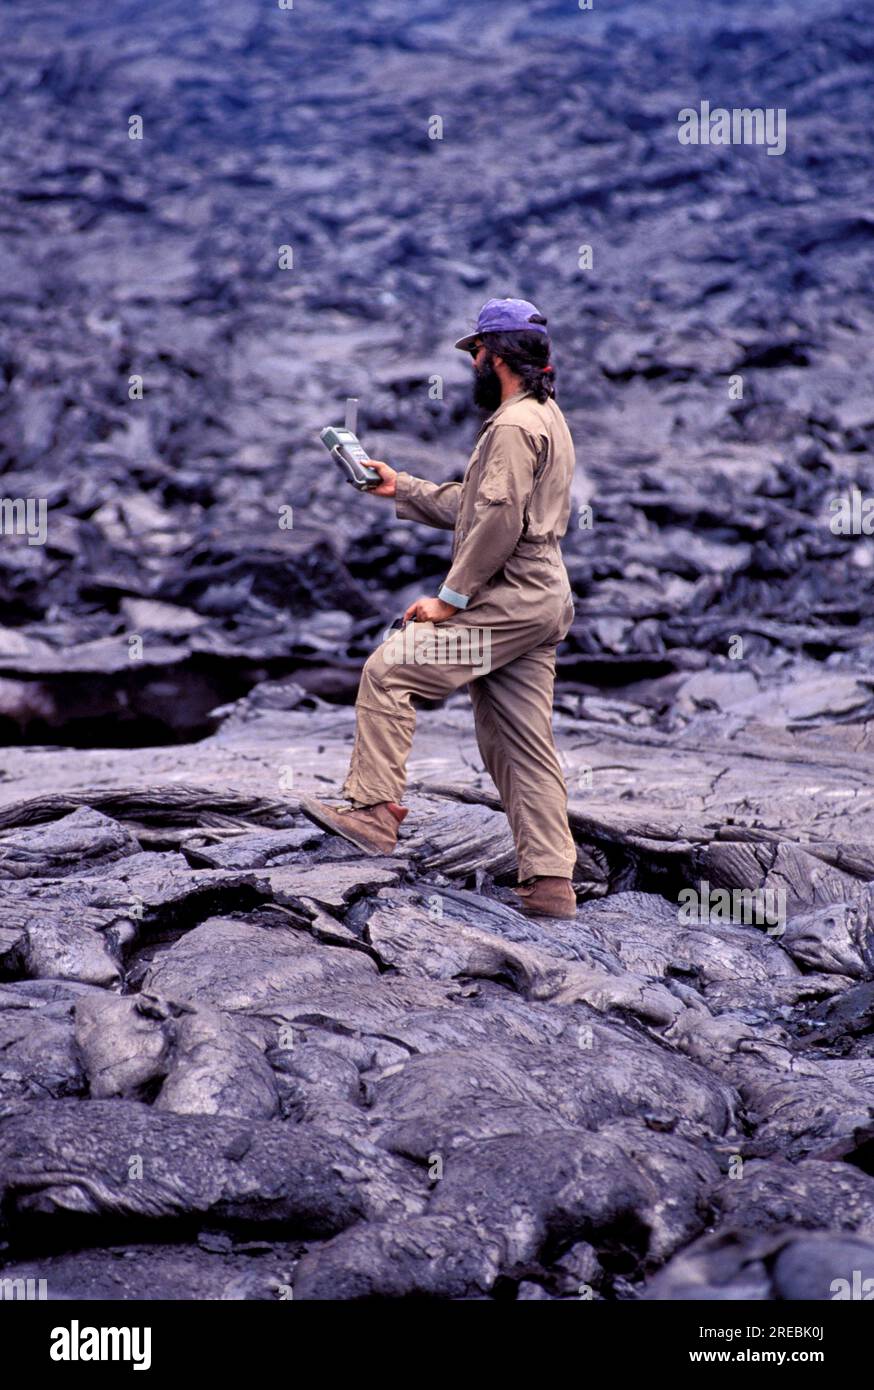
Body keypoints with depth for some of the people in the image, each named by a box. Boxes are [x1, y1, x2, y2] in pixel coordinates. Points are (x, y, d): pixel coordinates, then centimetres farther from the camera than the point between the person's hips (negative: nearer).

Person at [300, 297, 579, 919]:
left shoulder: (514, 425, -12)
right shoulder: (546, 418, 22)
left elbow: (499, 523, -22)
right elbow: (468, 505, 27)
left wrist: (450, 599, -18)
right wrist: (401, 488, 26)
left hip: (507, 599, -10)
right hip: (540, 603, 10)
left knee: (389, 669, -9)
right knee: (519, 743, 9)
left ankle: (376, 810, -11)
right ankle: (551, 884, 8)